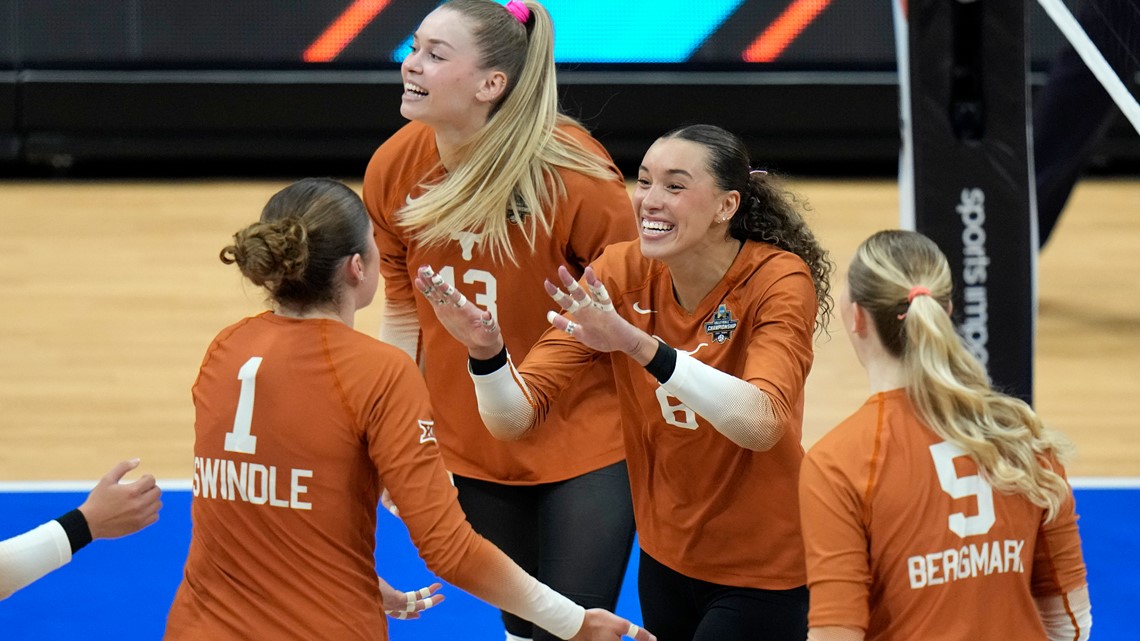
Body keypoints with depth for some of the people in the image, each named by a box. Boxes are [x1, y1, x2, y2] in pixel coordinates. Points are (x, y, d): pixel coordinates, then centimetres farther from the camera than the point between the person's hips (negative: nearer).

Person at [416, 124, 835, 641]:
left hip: (761, 575, -5)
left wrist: (639, 344, -47)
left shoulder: (779, 282, -19)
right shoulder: (622, 273, -8)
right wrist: (486, 350, -36)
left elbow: (762, 423, -37)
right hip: (665, 559, 5)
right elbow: (513, 417, -14)